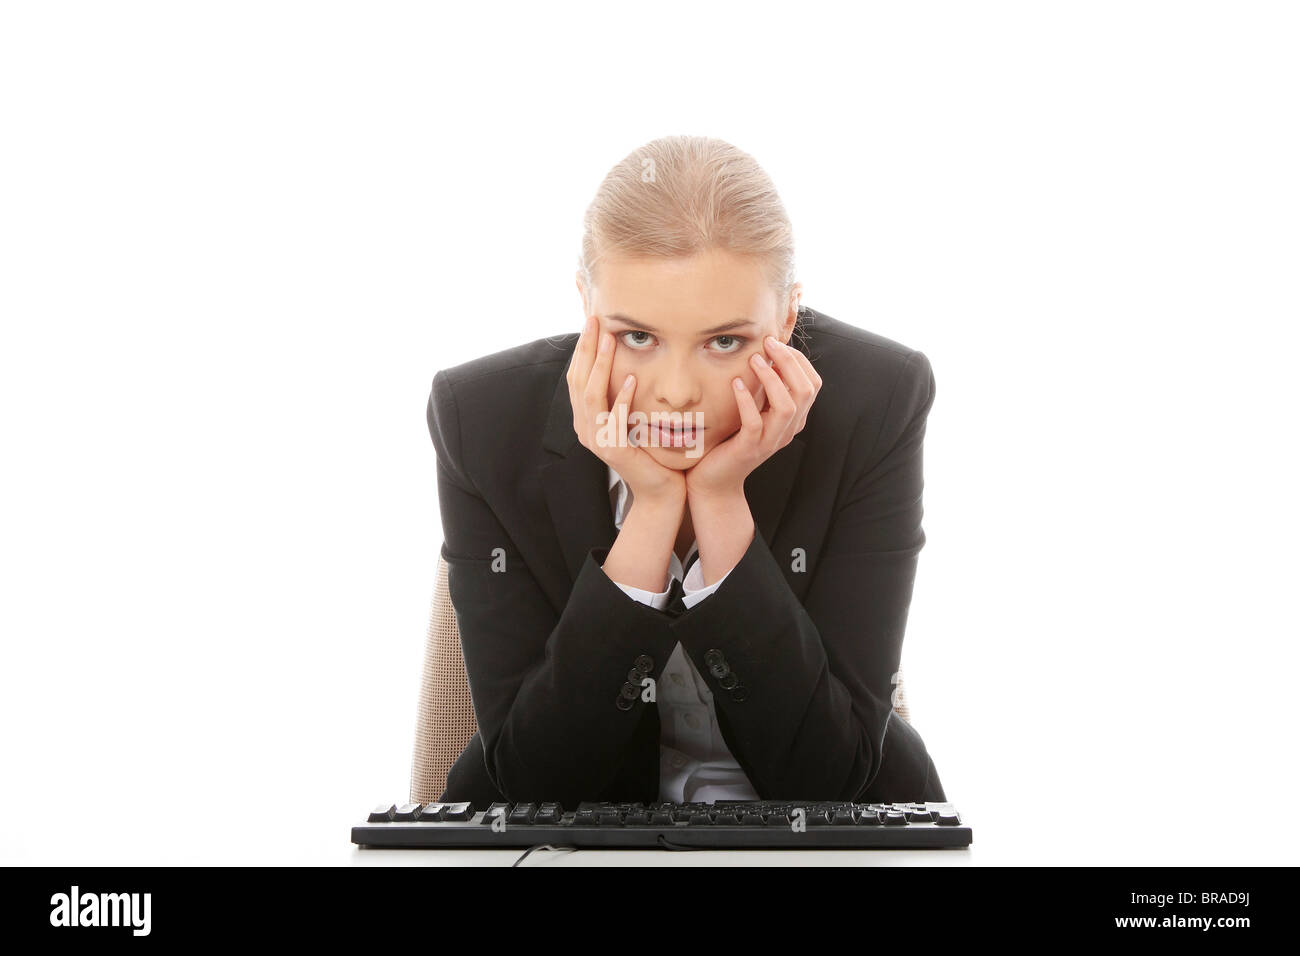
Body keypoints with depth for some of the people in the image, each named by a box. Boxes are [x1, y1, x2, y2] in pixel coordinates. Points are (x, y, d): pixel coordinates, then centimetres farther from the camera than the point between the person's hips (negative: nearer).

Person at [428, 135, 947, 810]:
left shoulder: (880, 401, -18)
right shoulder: (481, 421, -17)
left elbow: (830, 771, -19)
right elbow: (531, 776, -19)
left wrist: (722, 502, -27)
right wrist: (652, 509, -26)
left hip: (809, 829, 0)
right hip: (588, 828, 0)